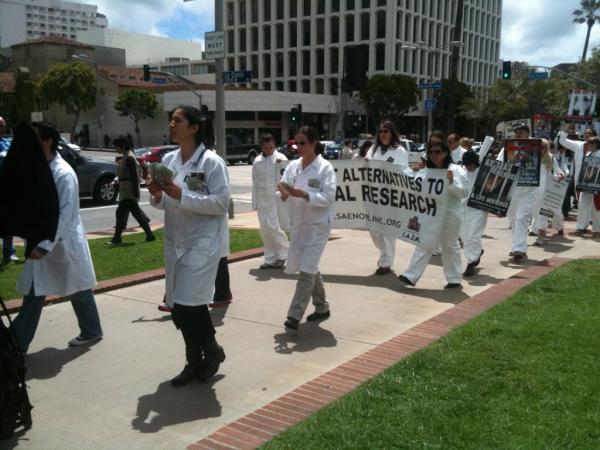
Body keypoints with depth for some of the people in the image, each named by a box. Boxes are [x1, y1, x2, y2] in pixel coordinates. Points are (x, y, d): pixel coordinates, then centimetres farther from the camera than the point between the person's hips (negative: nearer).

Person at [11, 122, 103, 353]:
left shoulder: (63, 173, -18)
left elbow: (65, 214, -23)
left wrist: (45, 246, -28)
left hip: (63, 243, -8)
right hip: (42, 242, 8)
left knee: (78, 290, 6)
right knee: (33, 294, 12)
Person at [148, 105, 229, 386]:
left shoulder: (211, 161, -12)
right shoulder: (169, 160, 8)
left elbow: (221, 202, -17)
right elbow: (163, 203, 16)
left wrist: (182, 196, -22)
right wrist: (157, 195, -7)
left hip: (202, 243, -7)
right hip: (175, 242, 7)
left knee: (189, 304, -9)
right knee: (176, 305, 11)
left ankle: (212, 350, 19)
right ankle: (194, 362, 28)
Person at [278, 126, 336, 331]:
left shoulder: (325, 167, -10)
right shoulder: (293, 166, 6)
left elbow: (328, 198, -16)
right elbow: (284, 193, 5)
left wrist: (303, 195, -26)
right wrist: (284, 193, -19)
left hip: (318, 225, -6)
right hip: (299, 224, 6)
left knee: (307, 270, -10)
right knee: (310, 268, 17)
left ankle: (294, 315, -7)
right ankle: (322, 308, 33)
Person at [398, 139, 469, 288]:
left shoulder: (456, 170, -5)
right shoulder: (426, 171, 10)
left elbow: (464, 192, -11)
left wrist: (451, 182, -24)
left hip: (449, 215, -4)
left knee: (450, 246, 8)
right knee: (423, 245, 3)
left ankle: (454, 279, 21)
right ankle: (411, 276, 1)